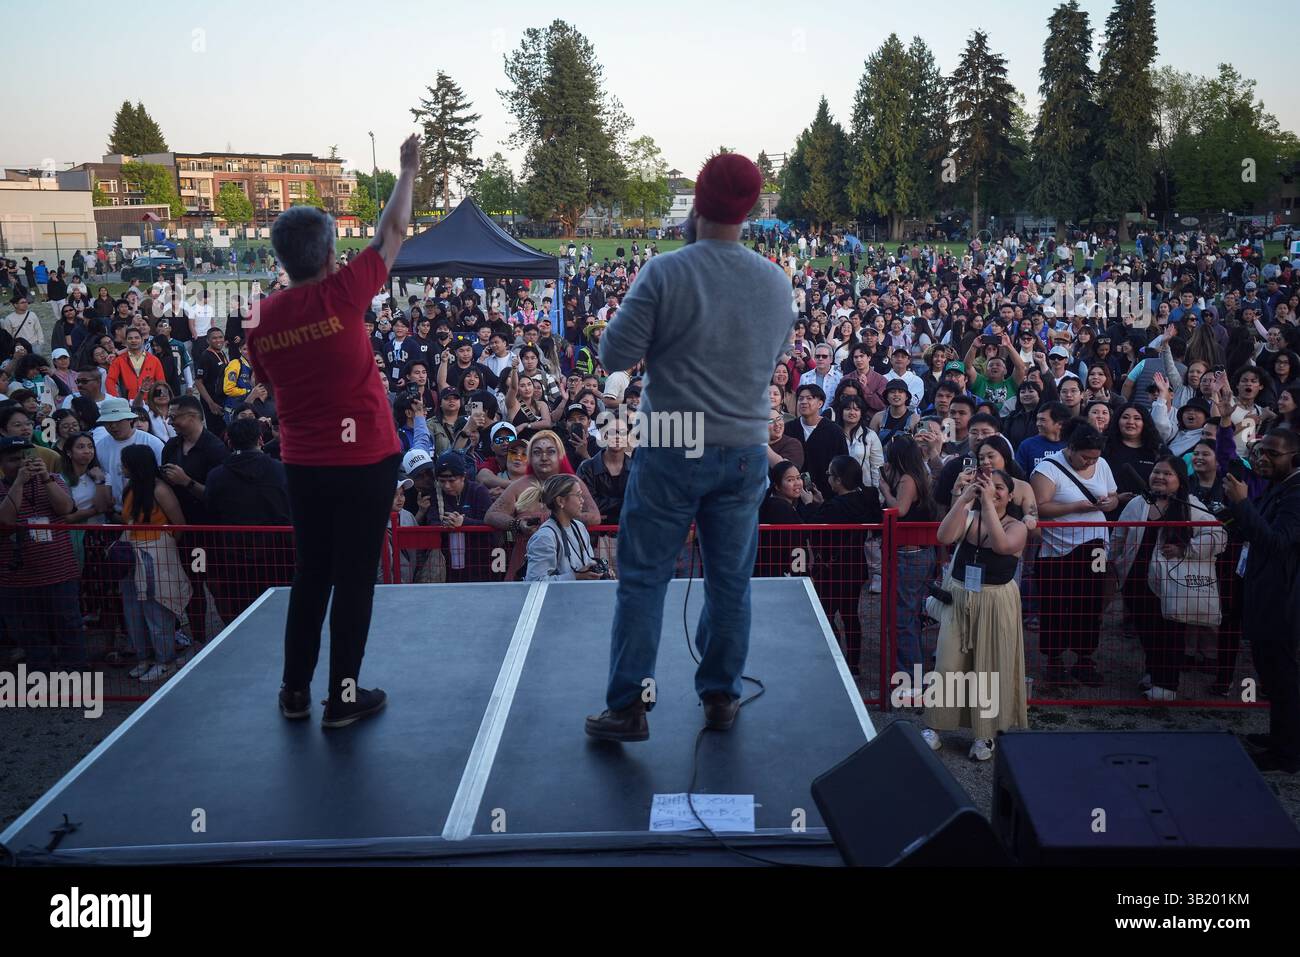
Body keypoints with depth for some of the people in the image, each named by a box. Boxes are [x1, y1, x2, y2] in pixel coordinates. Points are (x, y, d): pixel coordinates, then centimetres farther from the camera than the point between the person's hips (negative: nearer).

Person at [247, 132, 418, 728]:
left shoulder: (263, 318, 1)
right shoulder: (340, 294, -13)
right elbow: (392, 234, -1)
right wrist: (408, 170, 11)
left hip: (301, 463, 5)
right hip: (364, 459, -5)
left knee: (310, 575, 16)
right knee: (354, 577, 4)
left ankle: (295, 690, 24)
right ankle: (343, 696, 11)